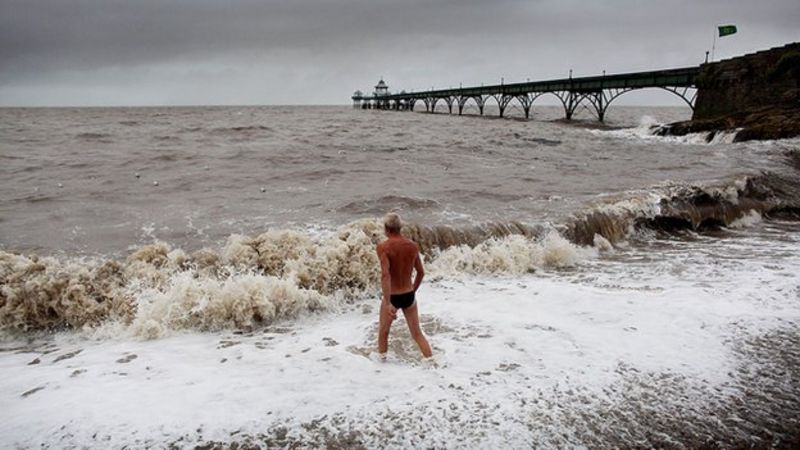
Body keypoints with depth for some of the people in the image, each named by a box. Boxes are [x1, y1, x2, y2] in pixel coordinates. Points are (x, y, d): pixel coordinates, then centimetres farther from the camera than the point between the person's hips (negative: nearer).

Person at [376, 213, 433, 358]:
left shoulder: (383, 247, -17)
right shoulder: (412, 245, -1)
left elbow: (385, 275, -28)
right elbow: (421, 272, 8)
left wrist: (388, 303, -31)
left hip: (392, 297, -3)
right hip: (409, 296, 3)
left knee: (383, 332, 21)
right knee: (417, 333, 15)